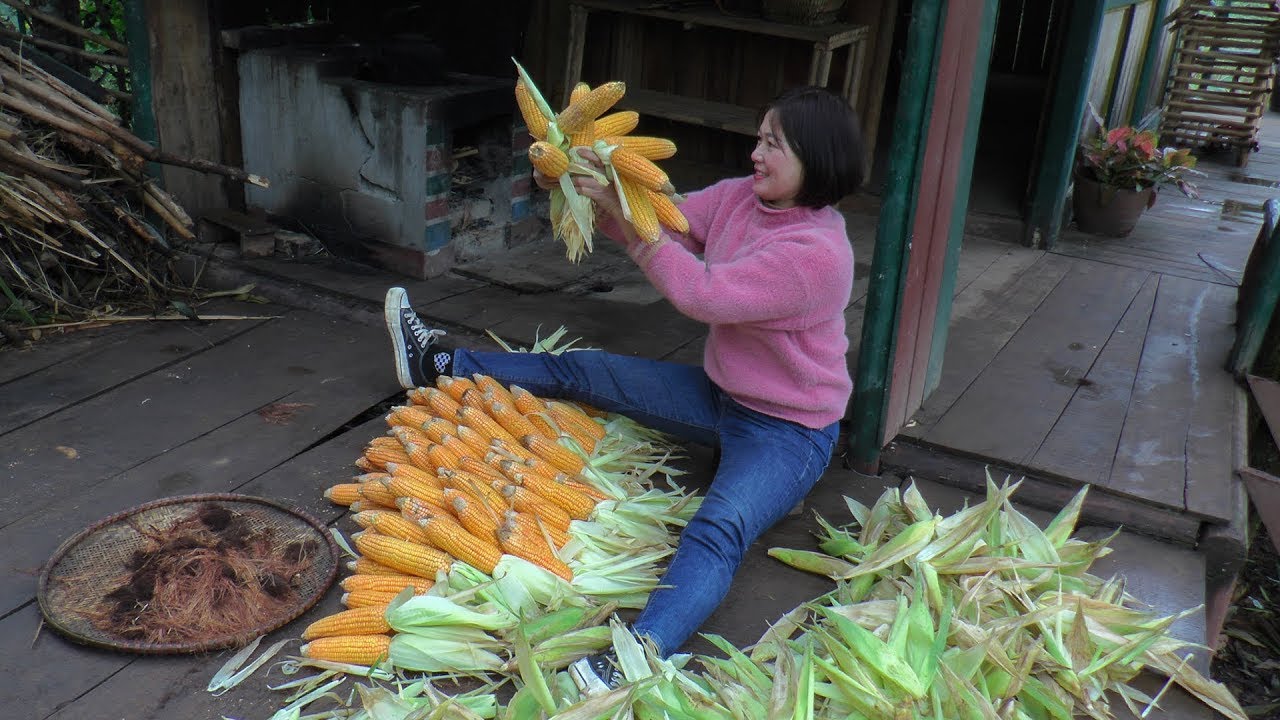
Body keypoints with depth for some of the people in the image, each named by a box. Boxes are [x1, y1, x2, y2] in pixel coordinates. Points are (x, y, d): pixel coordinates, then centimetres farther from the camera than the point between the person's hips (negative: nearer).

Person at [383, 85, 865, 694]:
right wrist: (572, 187, -16)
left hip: (788, 431, -8)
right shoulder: (741, 197, -2)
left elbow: (700, 293, -29)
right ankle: (438, 363, 22)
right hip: (719, 394, 8)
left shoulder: (818, 253, -26)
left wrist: (625, 213, -28)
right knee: (578, 372, 10)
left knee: (718, 528, -36)